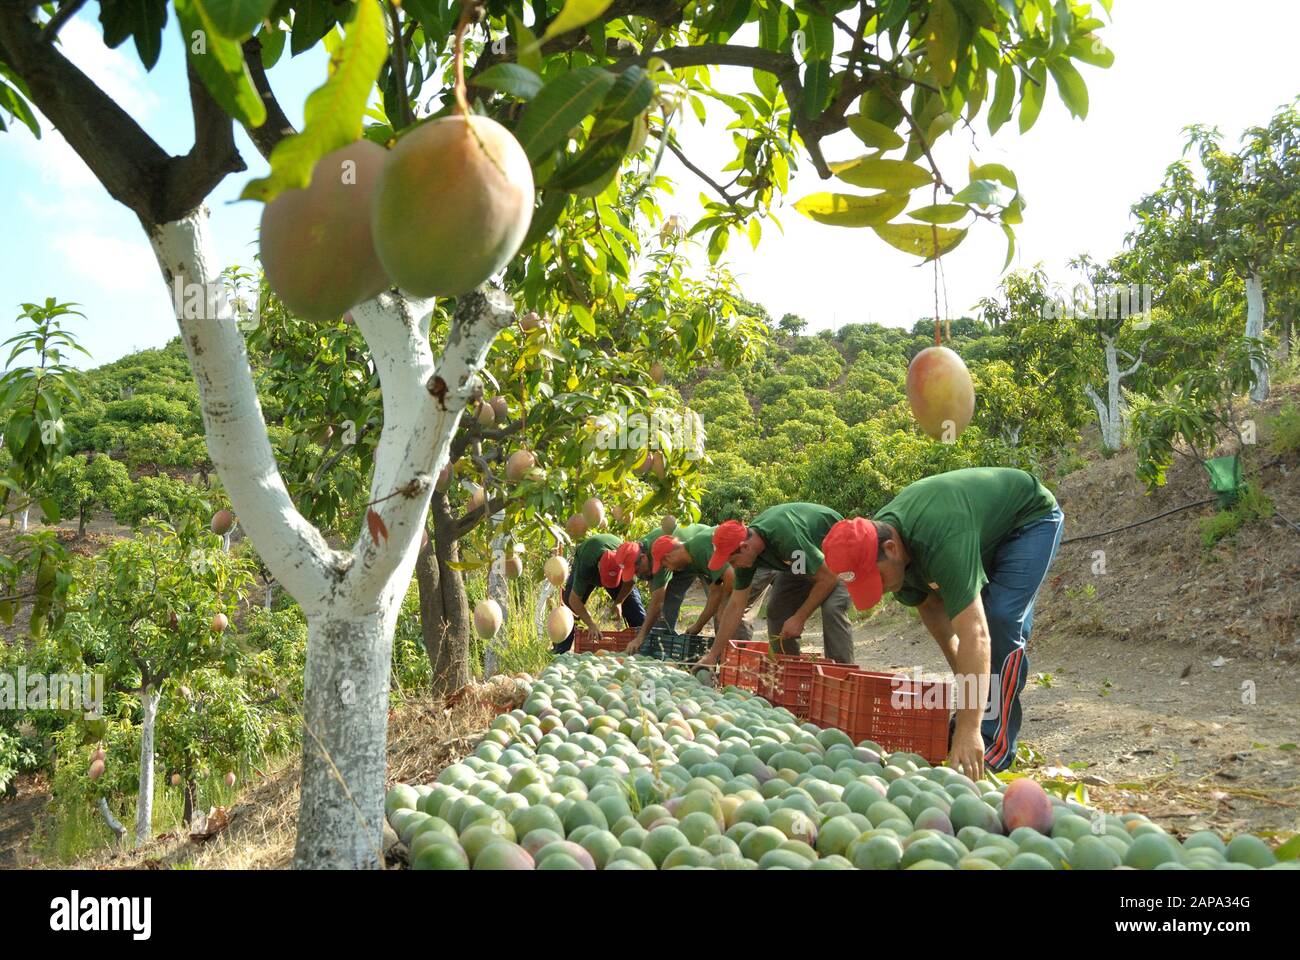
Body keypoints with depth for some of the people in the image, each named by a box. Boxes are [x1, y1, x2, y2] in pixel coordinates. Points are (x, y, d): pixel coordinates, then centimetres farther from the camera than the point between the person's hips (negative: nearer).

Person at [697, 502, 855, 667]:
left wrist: (799, 618, -25)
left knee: (832, 608, -27)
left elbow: (828, 579, -31)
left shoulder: (785, 538, -41)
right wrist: (712, 655, -9)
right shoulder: (746, 552, -17)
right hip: (803, 558, 7)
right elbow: (736, 605, -9)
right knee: (777, 610, -1)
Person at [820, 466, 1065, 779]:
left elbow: (975, 635, -48)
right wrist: (962, 671, -7)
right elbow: (930, 605, -3)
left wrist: (968, 731, -51)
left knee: (1000, 621, -22)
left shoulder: (942, 542, -45)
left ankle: (995, 744, -13)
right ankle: (963, 729, 17)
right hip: (988, 532, 8)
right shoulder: (873, 541, -18)